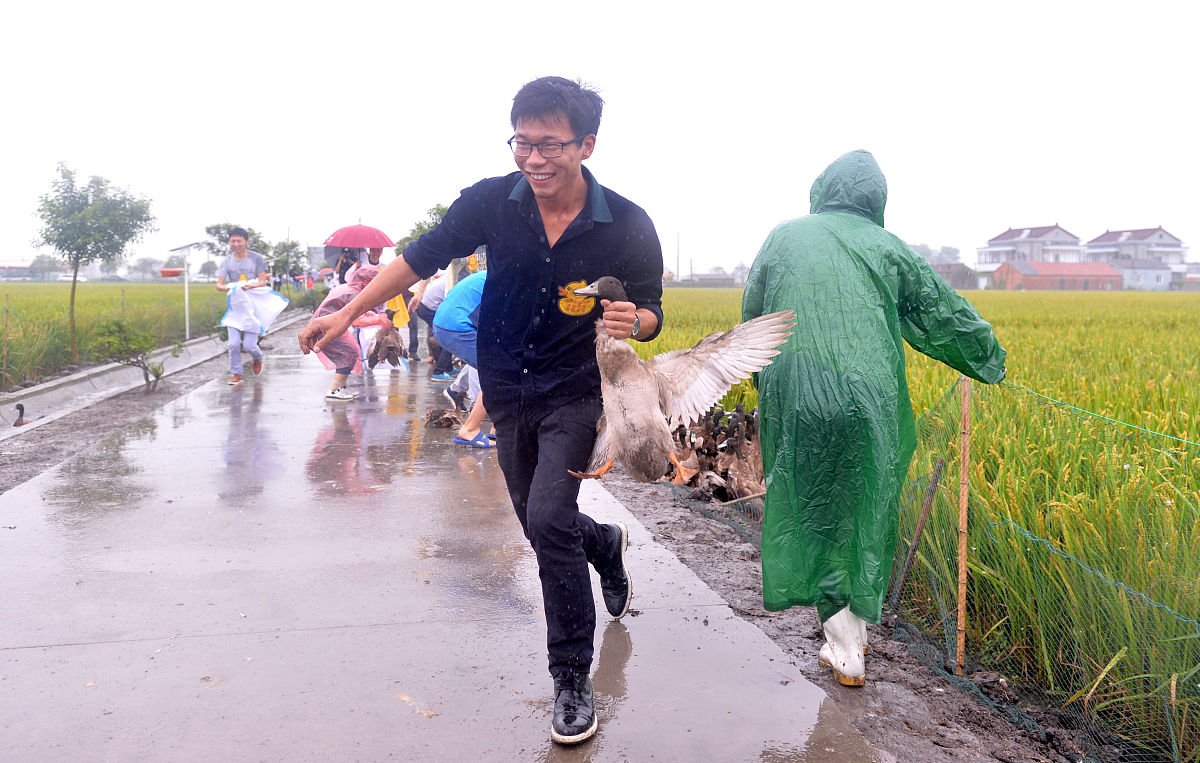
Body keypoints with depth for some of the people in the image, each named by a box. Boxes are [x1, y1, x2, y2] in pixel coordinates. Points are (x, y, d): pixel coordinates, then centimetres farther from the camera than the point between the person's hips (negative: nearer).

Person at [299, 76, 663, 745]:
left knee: (549, 520, -19)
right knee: (542, 525, 15)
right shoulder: (492, 201, -11)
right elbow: (423, 256, -1)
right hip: (507, 389, 4)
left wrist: (635, 321, -30)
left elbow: (652, 313, -6)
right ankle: (606, 544, 52)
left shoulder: (628, 226, -16)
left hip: (574, 392, -3)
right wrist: (348, 313, -2)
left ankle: (573, 681, -1)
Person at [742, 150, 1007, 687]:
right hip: (868, 396, 1)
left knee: (816, 514, 9)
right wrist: (989, 359, 32)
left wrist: (768, 384, 29)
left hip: (795, 395, 0)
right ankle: (853, 630, 27)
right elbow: (946, 314, 14)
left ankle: (845, 653, 11)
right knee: (863, 512, 16)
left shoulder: (784, 238, 10)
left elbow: (751, 318, 15)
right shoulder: (887, 248, 8)